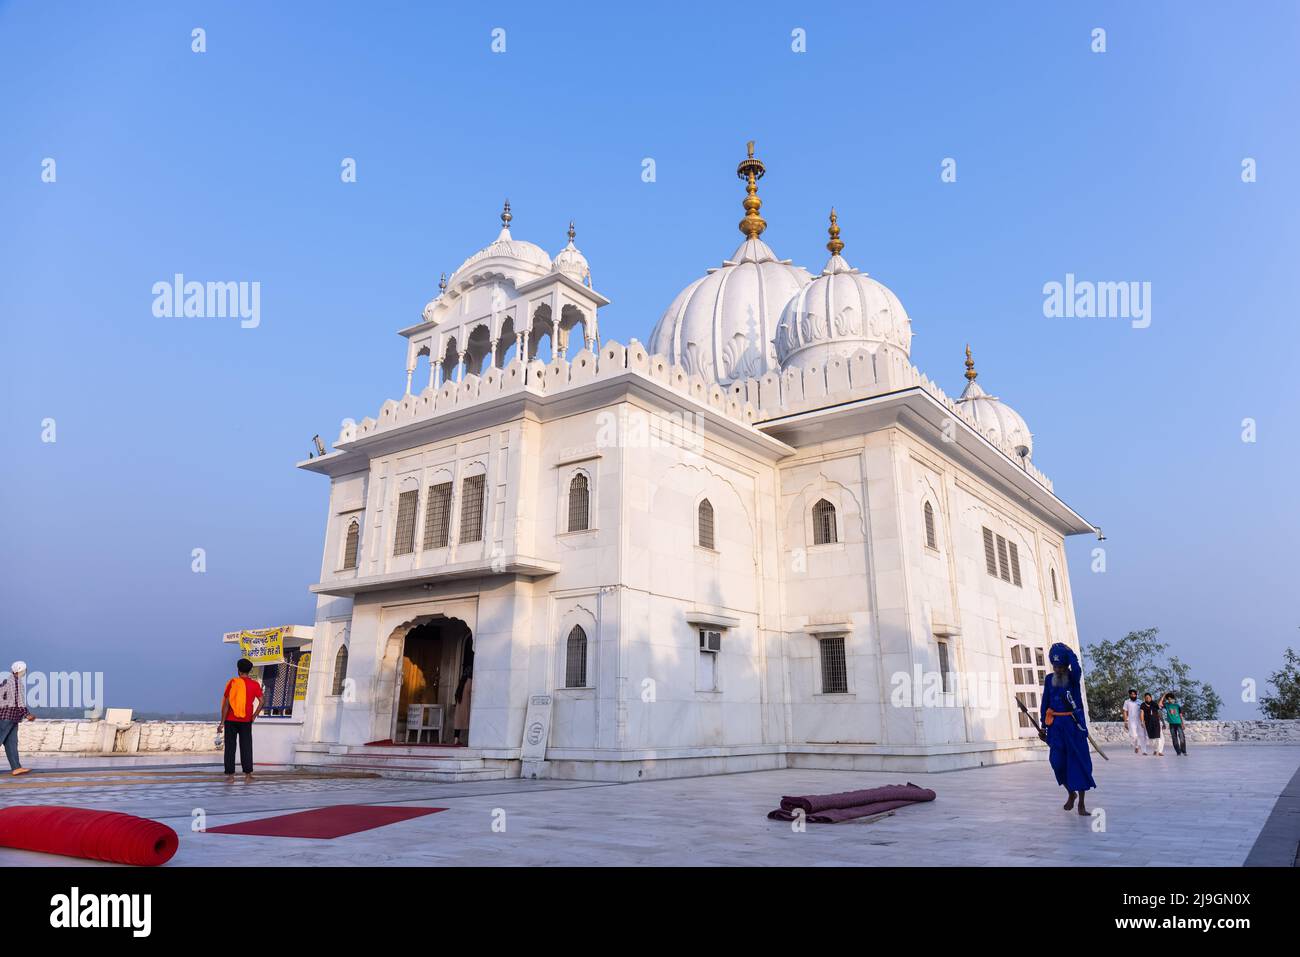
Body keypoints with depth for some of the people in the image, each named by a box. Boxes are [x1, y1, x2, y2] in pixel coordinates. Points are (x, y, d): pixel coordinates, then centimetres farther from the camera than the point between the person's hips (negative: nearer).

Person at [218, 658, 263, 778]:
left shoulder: (232, 682, -6)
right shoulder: (254, 685, -1)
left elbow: (226, 703, -8)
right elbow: (261, 702, -9)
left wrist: (222, 721, -4)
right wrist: (254, 716, 2)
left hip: (231, 720, -1)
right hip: (246, 721, 1)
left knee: (230, 747, 7)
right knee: (246, 747, 8)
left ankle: (230, 774, 6)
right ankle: (248, 774, 5)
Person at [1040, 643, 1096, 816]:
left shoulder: (1074, 677, -3)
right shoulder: (1049, 679, 6)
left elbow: (1076, 667, -29)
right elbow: (1045, 703, 9)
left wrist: (1066, 650, -17)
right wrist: (1043, 725, 7)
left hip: (1074, 724, -3)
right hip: (1056, 725, 3)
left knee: (1079, 761, -1)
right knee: (1058, 761, -1)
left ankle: (1081, 804, 5)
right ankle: (1071, 793, 24)